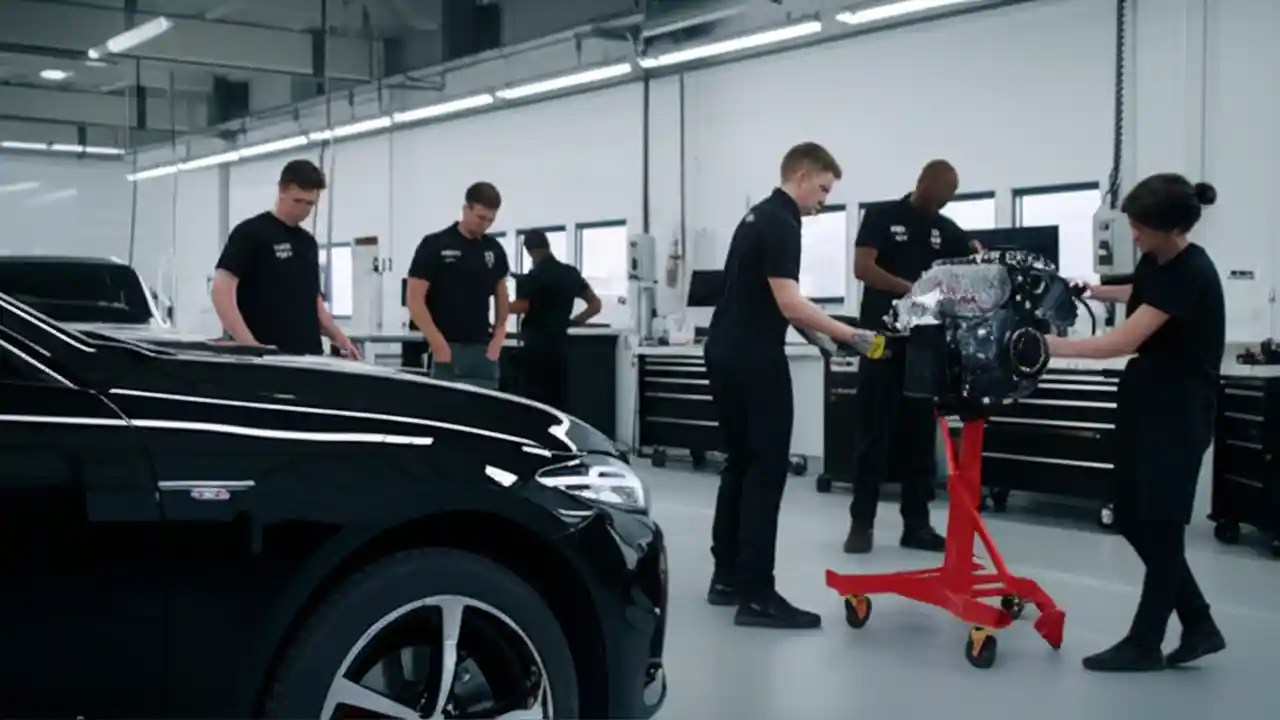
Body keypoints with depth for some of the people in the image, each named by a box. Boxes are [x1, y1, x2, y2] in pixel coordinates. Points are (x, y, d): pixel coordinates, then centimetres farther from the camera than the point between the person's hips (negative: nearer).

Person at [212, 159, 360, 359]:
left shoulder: (308, 242, 16)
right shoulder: (250, 233, -7)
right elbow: (222, 291, -15)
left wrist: (338, 338, 5)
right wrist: (247, 343, -27)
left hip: (307, 354, 7)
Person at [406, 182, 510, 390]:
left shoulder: (494, 250, 10)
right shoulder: (434, 246, -6)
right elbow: (415, 300, -9)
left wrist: (498, 339, 5)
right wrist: (439, 345, -15)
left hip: (483, 350, 5)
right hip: (449, 349, -5)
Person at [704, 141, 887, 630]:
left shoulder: (759, 215, 17)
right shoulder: (781, 224, -14)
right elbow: (789, 304, -23)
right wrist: (853, 337, -22)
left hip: (725, 353, 10)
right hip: (753, 359, -10)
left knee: (740, 464, 13)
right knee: (767, 471, -9)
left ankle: (727, 577, 16)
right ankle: (756, 595, -10)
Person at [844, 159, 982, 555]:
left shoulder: (948, 231, 11)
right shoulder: (881, 216, -2)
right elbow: (862, 268, -12)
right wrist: (912, 288, -22)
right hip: (883, 338, -4)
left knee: (921, 435, 6)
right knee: (874, 433, -1)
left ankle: (916, 524, 12)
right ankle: (861, 522, 5)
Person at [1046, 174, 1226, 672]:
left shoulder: (1191, 273, -21)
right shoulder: (1154, 260, 5)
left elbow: (1123, 342, -27)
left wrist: (1049, 346, -27)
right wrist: (1092, 291, 23)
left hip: (1180, 412, -9)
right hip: (1143, 400, 9)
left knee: (1159, 524, -2)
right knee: (1133, 518, 9)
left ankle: (1144, 644, 10)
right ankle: (1199, 626, 21)